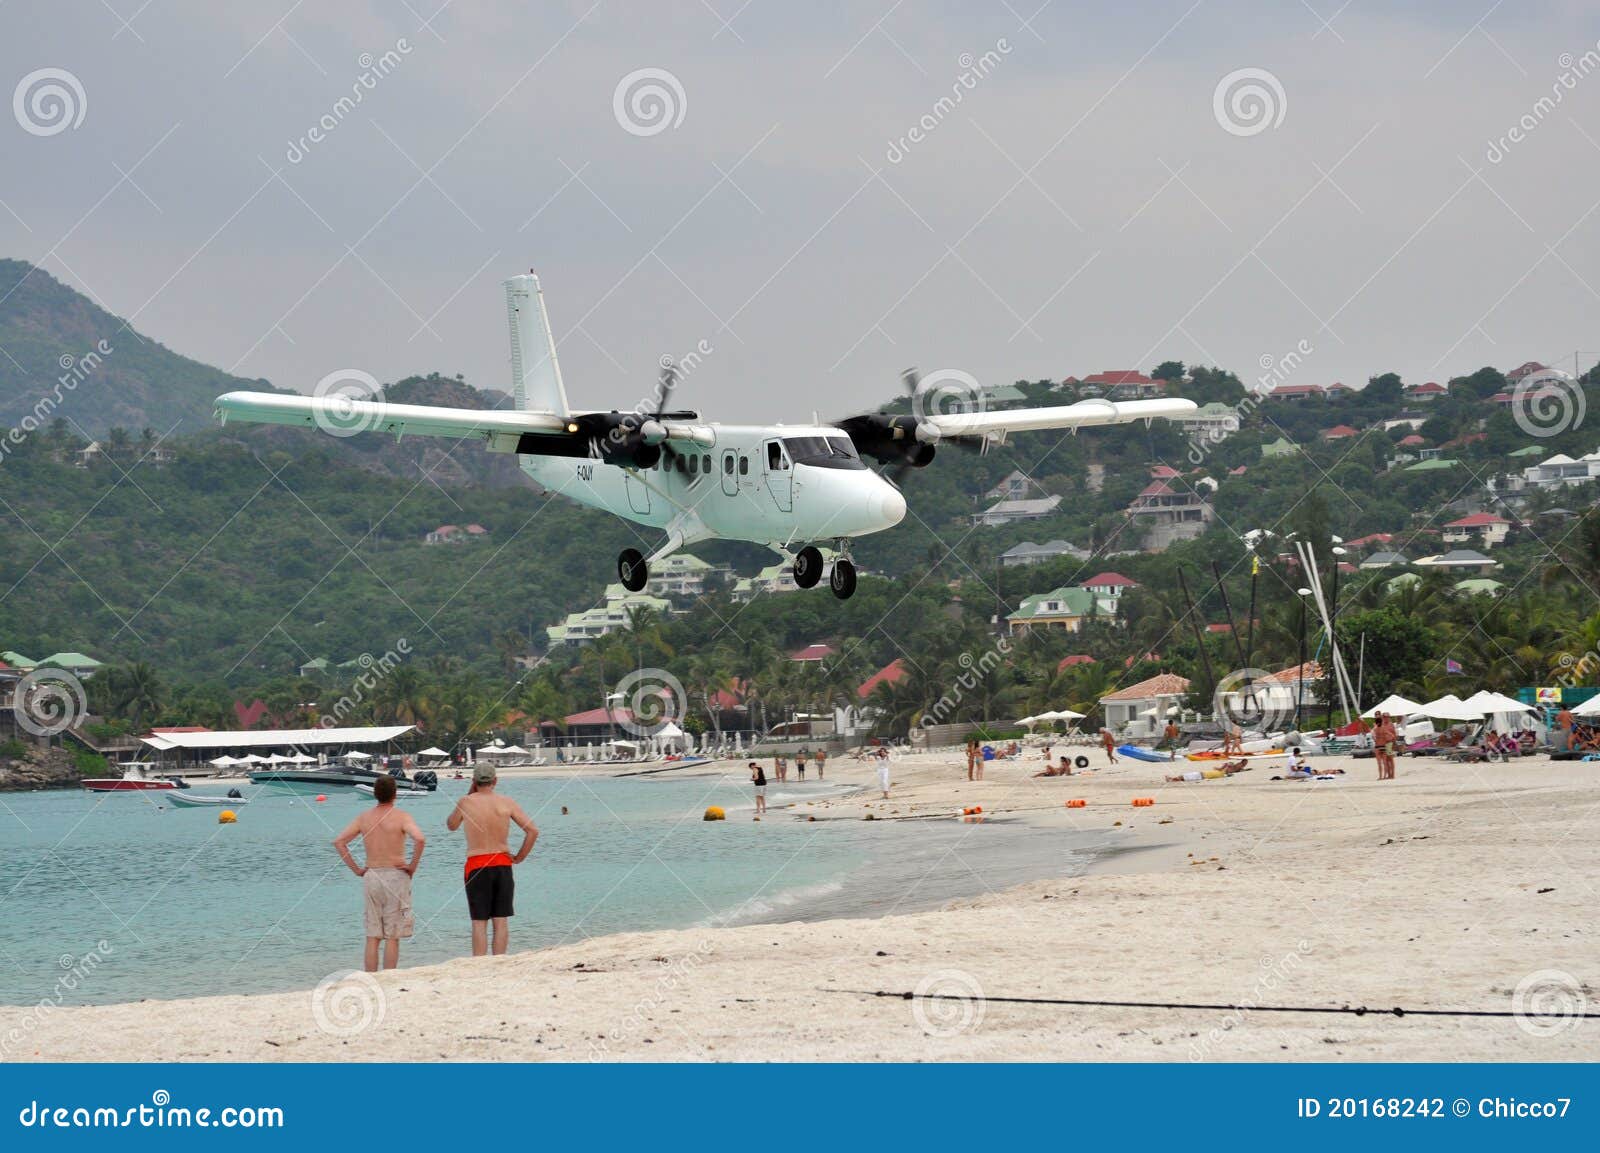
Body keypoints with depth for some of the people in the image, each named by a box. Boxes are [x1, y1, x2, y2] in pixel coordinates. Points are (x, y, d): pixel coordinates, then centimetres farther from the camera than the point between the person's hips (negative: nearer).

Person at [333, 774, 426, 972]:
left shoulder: (364, 818, 6)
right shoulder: (401, 816, -7)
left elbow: (339, 841, 4)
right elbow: (420, 839, -23)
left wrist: (356, 868, 7)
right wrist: (413, 866, -10)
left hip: (370, 877, 4)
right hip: (395, 876, -4)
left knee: (372, 937, 9)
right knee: (392, 937, 1)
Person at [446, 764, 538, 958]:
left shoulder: (466, 802, -2)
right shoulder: (506, 803, 0)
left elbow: (451, 825, 19)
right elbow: (533, 831, -6)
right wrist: (519, 858, 4)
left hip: (476, 866, -1)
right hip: (503, 865, 1)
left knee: (479, 923, 1)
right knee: (501, 921, 7)